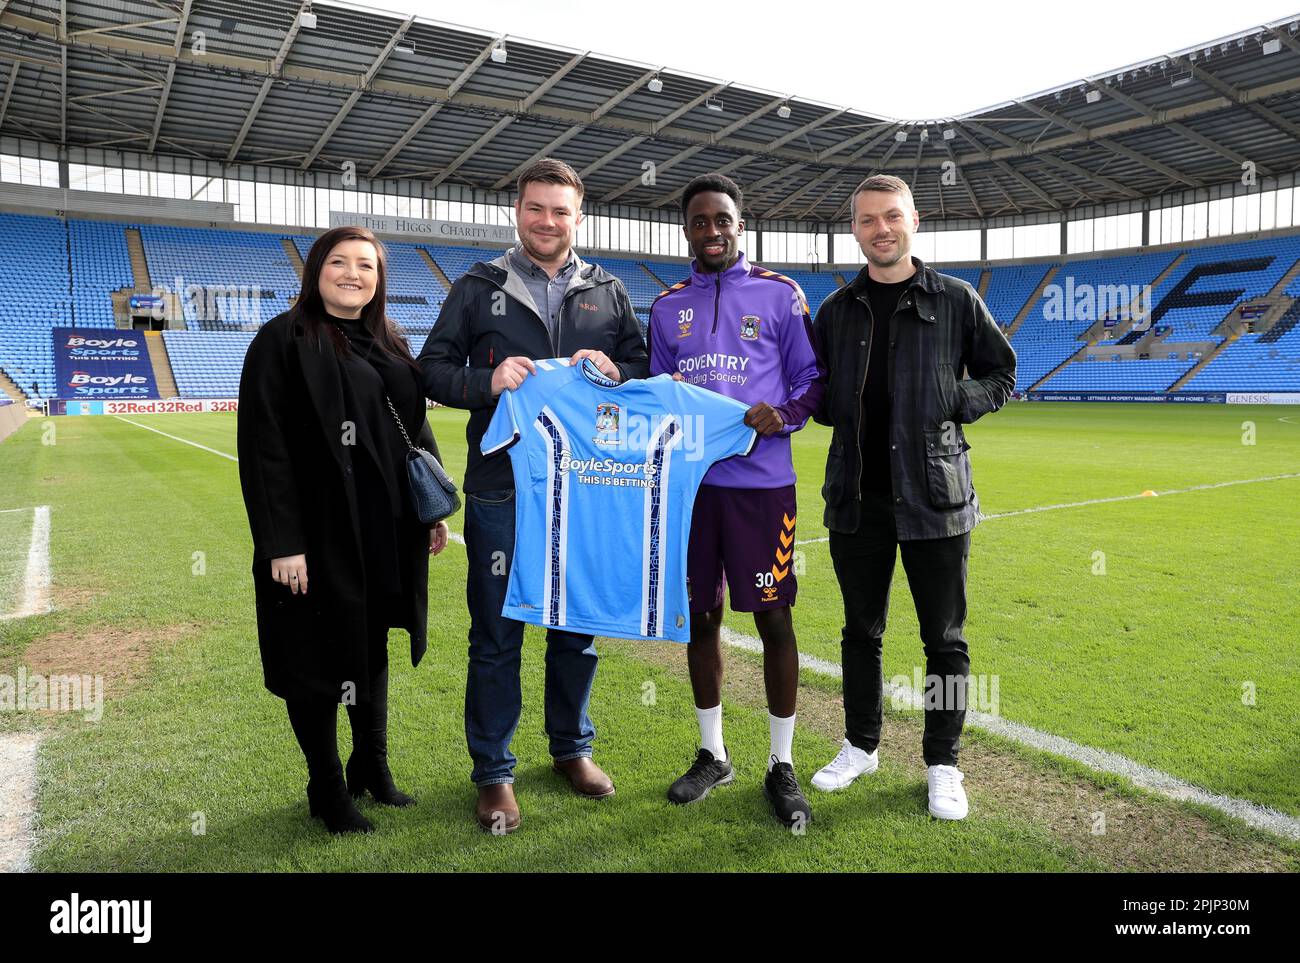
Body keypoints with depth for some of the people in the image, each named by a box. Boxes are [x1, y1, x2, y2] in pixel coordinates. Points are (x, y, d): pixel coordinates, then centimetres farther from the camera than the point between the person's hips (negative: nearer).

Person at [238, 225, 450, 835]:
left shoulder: (389, 346, 11)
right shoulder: (283, 341, -8)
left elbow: (416, 433, 15)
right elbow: (263, 447, -14)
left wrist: (431, 510, 12)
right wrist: (280, 542, -19)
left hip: (383, 532, 6)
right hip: (316, 533, -6)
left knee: (373, 647, 17)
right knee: (317, 658, 6)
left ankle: (372, 766, 35)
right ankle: (327, 791, 24)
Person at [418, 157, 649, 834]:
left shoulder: (607, 292, 10)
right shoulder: (479, 287, 4)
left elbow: (645, 370, 12)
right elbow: (433, 370, 3)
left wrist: (613, 371, -11)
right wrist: (487, 381, -17)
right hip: (501, 492, -2)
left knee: (578, 627, 14)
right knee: (496, 636, 6)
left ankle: (572, 746, 35)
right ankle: (494, 772, 23)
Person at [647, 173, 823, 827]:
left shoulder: (779, 295, 2)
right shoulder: (667, 307, 12)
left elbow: (811, 379, 3)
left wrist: (783, 415, -16)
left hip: (761, 482, -3)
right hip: (690, 480, 3)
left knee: (773, 619, 1)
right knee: (701, 617, 10)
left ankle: (781, 765, 18)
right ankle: (712, 754, 28)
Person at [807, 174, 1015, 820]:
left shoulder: (955, 300, 2)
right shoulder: (836, 310, 9)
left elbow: (1001, 374, 9)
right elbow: (816, 393, 17)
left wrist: (958, 402, -10)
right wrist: (836, 409, -5)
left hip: (934, 497, -2)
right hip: (856, 498, 3)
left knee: (944, 638, 6)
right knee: (861, 631, 14)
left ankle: (941, 764, 23)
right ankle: (861, 745, 31)